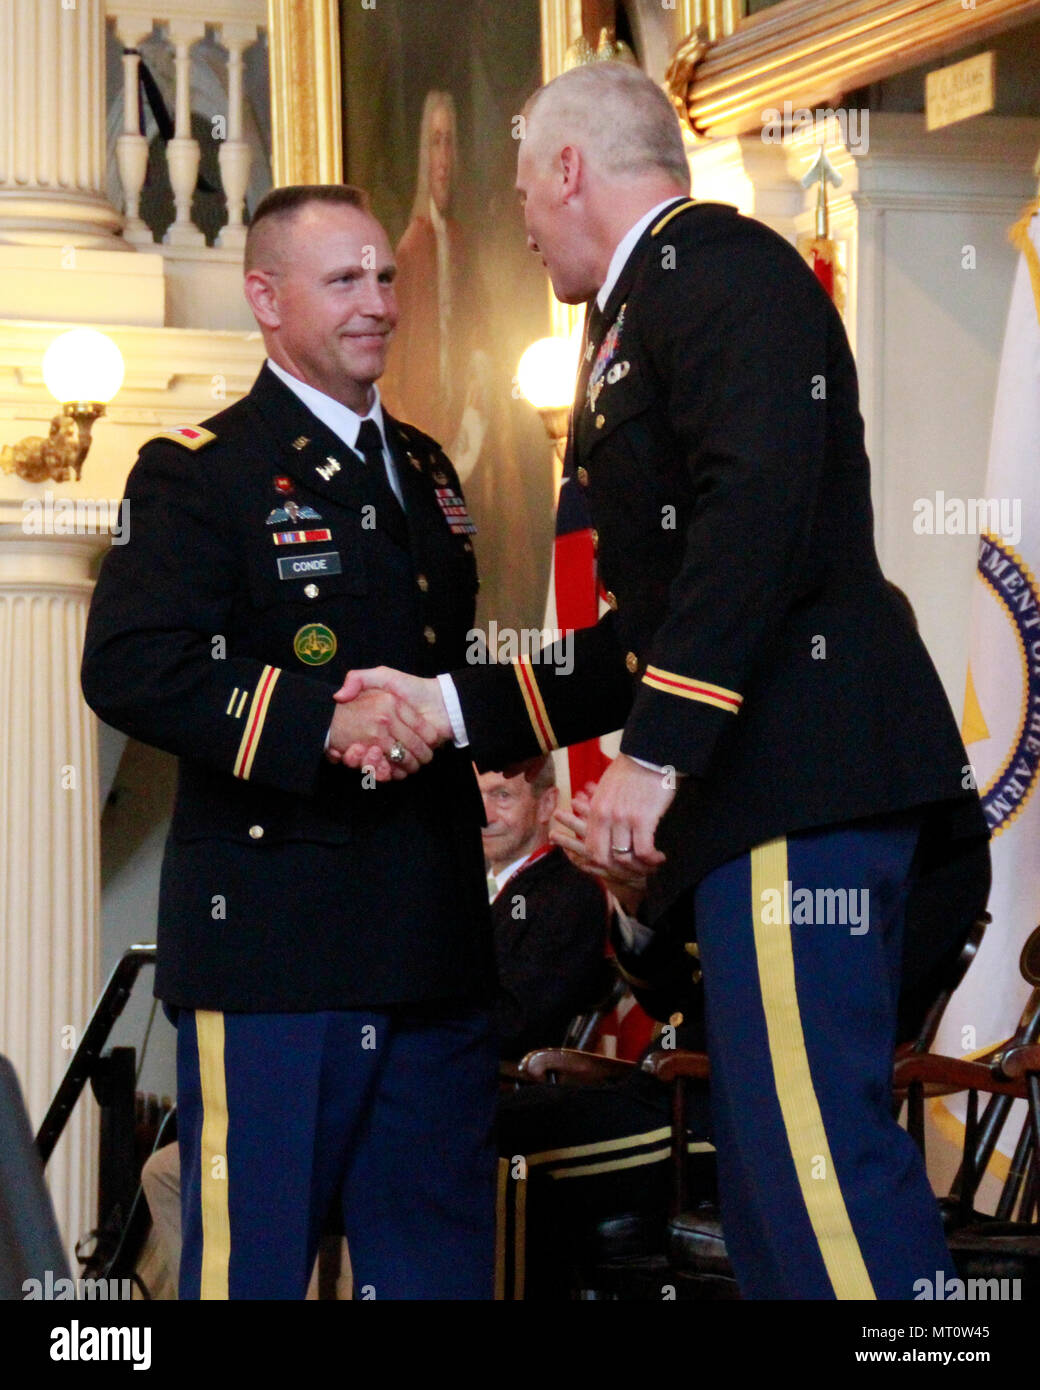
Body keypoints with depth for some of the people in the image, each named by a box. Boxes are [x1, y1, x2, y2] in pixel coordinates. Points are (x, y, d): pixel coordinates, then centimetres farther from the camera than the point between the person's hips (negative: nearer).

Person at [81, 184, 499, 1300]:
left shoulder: (423, 470, 20)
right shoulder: (199, 473, -4)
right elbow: (128, 669, -18)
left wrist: (454, 719, 11)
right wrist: (320, 722, -25)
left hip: (433, 949, 7)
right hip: (273, 946, -7)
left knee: (440, 1258, 10)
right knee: (252, 1258, -5)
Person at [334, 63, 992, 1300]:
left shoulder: (714, 264, -4)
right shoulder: (640, 322, 27)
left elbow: (762, 503, -20)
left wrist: (656, 746, -22)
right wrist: (451, 707, 22)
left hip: (802, 776, -11)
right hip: (758, 796, 11)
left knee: (811, 1150, -16)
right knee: (770, 1169, 11)